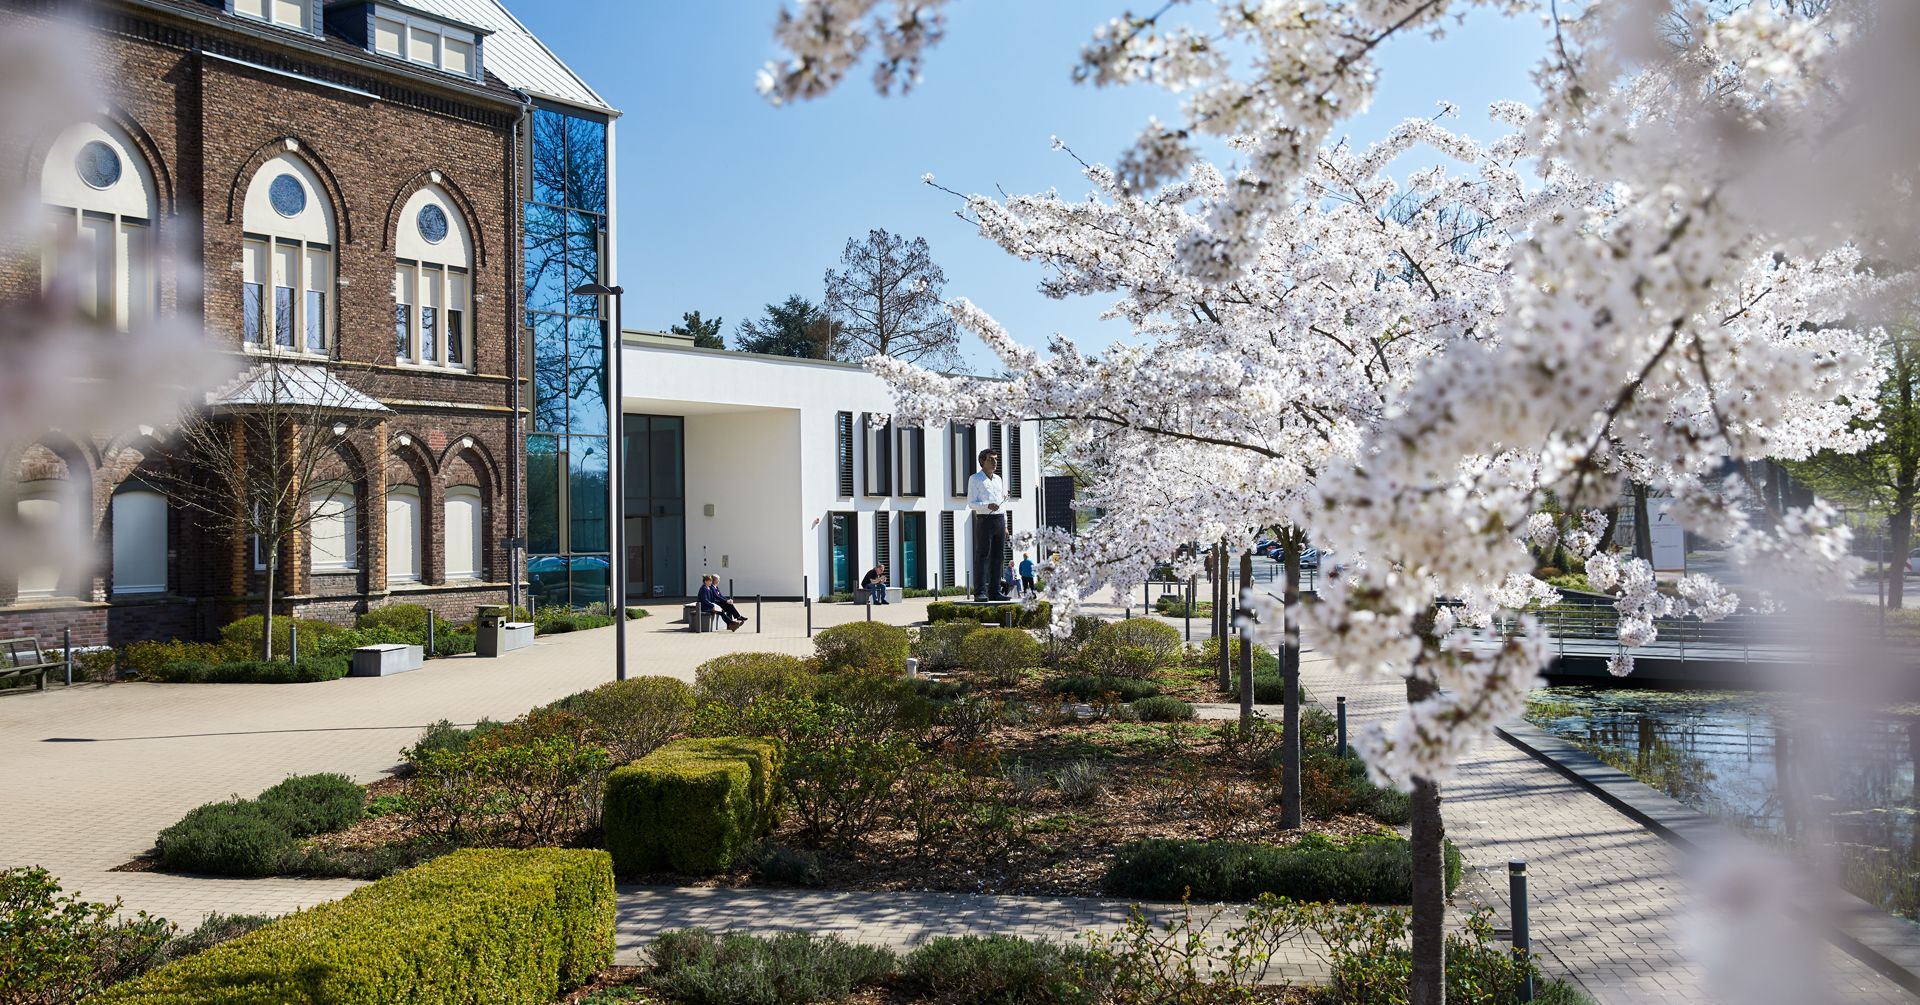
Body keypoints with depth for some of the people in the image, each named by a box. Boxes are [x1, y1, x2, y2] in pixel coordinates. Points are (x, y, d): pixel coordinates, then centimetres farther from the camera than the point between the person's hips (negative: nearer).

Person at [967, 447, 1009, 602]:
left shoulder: (998, 479, 19)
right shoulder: (975, 479, 0)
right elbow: (971, 503, -7)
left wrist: (1005, 525, 16)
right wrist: (987, 506, -24)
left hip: (999, 520, 6)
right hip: (984, 520, -6)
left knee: (997, 557, 5)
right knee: (982, 556, -9)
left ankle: (995, 591, 9)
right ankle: (980, 592, -12)